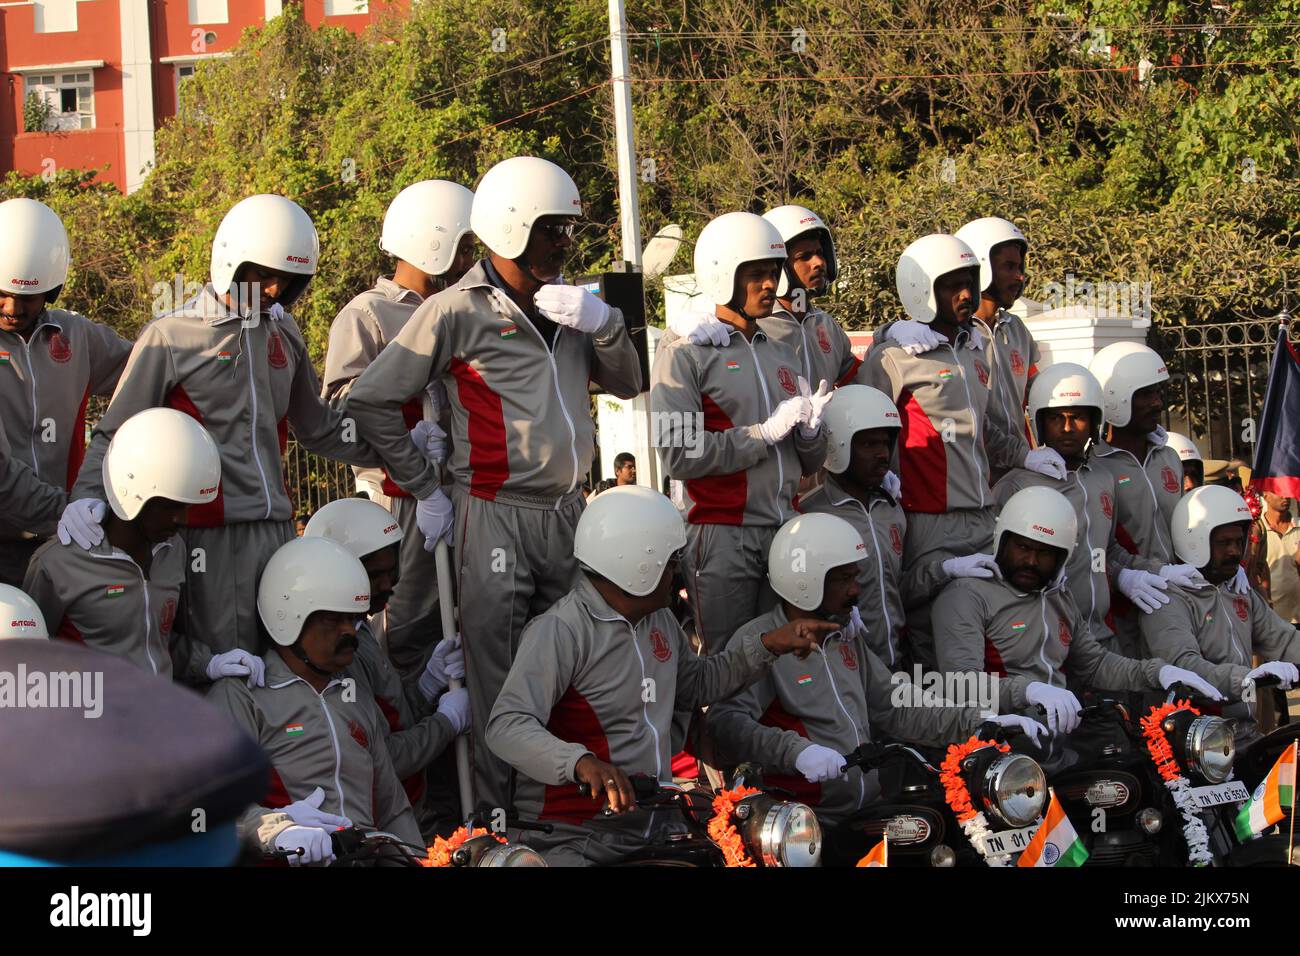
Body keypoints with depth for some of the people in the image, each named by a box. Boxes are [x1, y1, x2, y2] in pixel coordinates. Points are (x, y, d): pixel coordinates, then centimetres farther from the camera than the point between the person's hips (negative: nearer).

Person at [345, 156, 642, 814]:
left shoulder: (568, 303, 12)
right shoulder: (459, 311, -8)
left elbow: (627, 384, 14)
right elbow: (370, 402, -6)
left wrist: (604, 323, -5)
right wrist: (426, 490, -3)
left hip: (566, 513, 6)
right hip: (496, 518, -6)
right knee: (497, 679, -3)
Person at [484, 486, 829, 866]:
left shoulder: (661, 620, 16)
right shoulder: (559, 631, -13)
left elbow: (695, 684, 35)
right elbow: (507, 726, -24)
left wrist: (769, 645, 25)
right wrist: (581, 763, -40)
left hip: (659, 826, 8)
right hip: (574, 840, -7)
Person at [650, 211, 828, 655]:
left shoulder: (782, 354, 17)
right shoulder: (686, 353, -4)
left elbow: (808, 464, 19)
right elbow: (679, 455, -15)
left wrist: (809, 429, -4)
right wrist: (766, 433, -14)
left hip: (785, 532, 6)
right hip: (721, 535, -6)